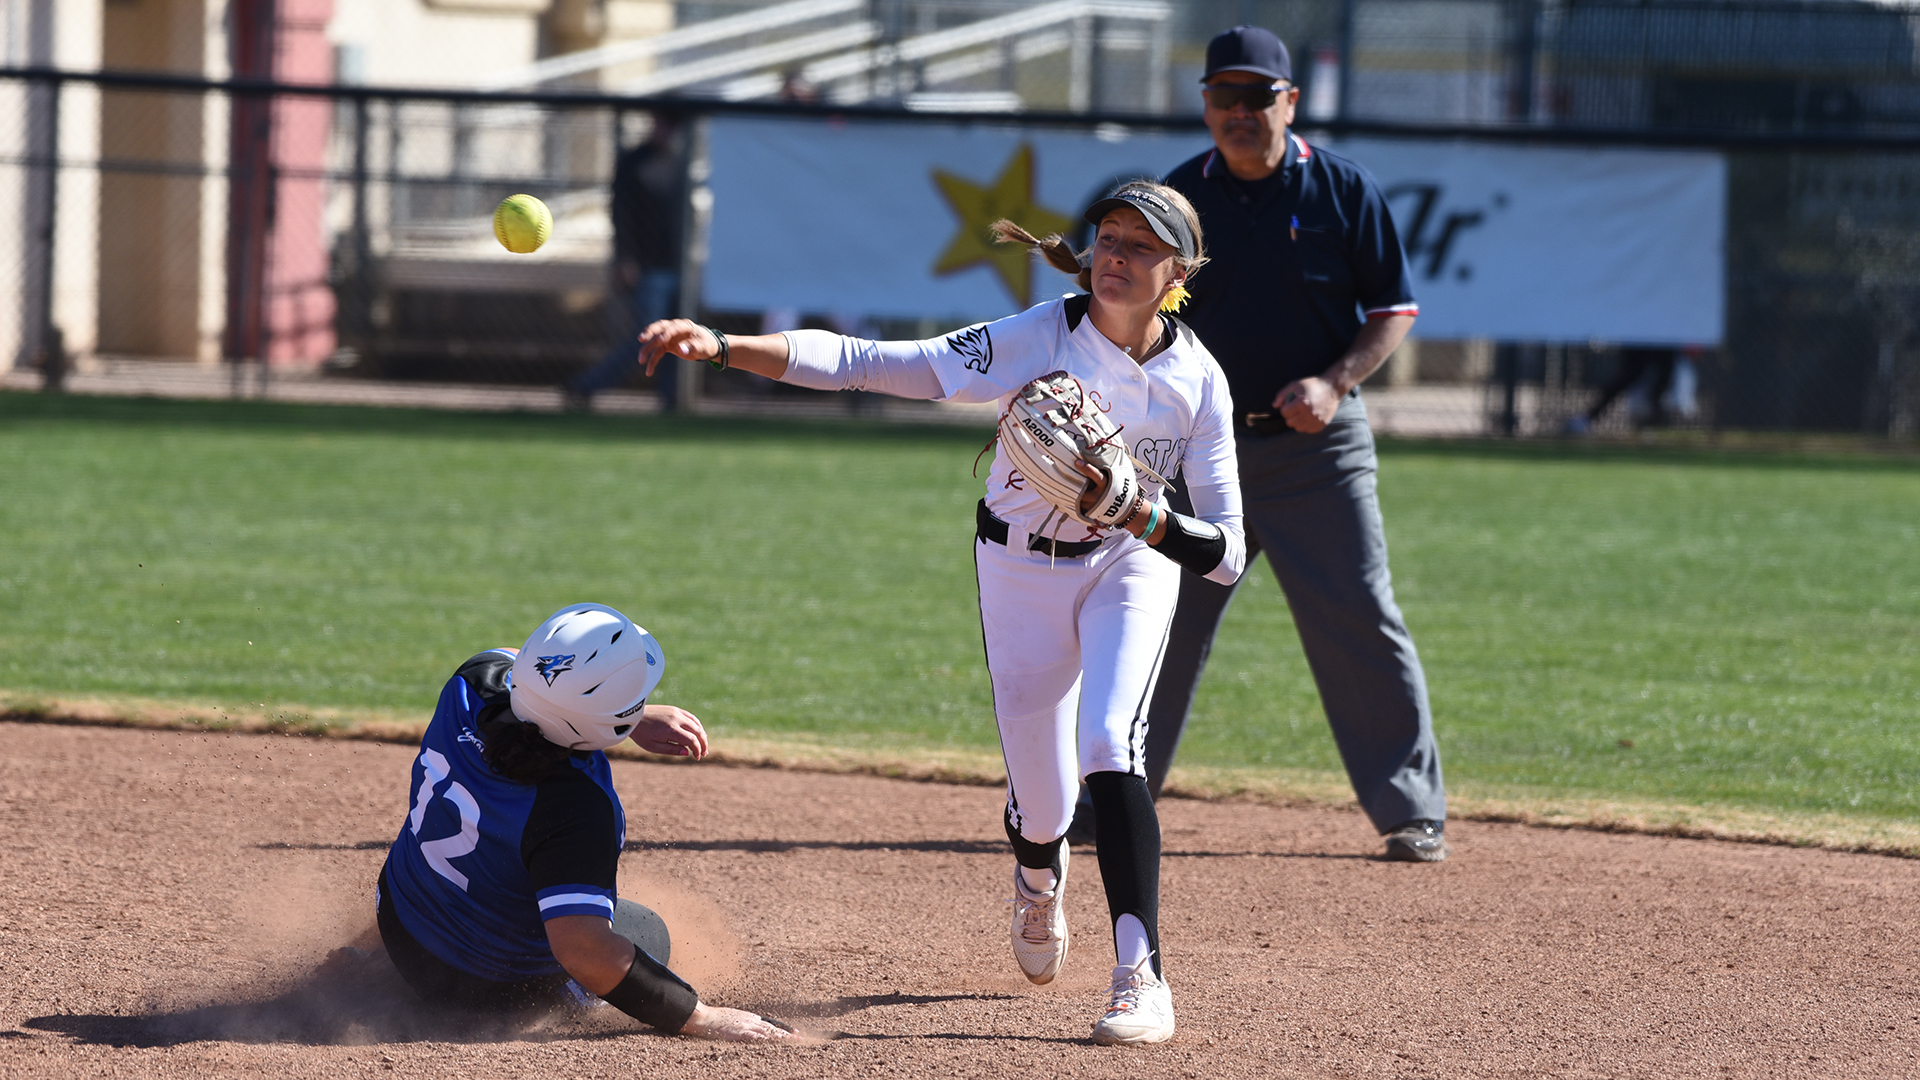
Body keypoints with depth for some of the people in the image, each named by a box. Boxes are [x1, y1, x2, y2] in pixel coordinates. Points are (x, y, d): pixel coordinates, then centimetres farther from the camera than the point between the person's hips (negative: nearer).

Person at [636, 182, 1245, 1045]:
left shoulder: (1197, 379, -21)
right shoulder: (1038, 341, -26)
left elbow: (1228, 555, -21)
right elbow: (863, 363, -32)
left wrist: (1140, 516, -41)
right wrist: (720, 348, -43)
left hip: (1134, 560, 0)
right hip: (1022, 565, 0)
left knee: (1108, 745, -26)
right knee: (1040, 801, 4)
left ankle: (1142, 974, -23)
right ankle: (1038, 875, 44)